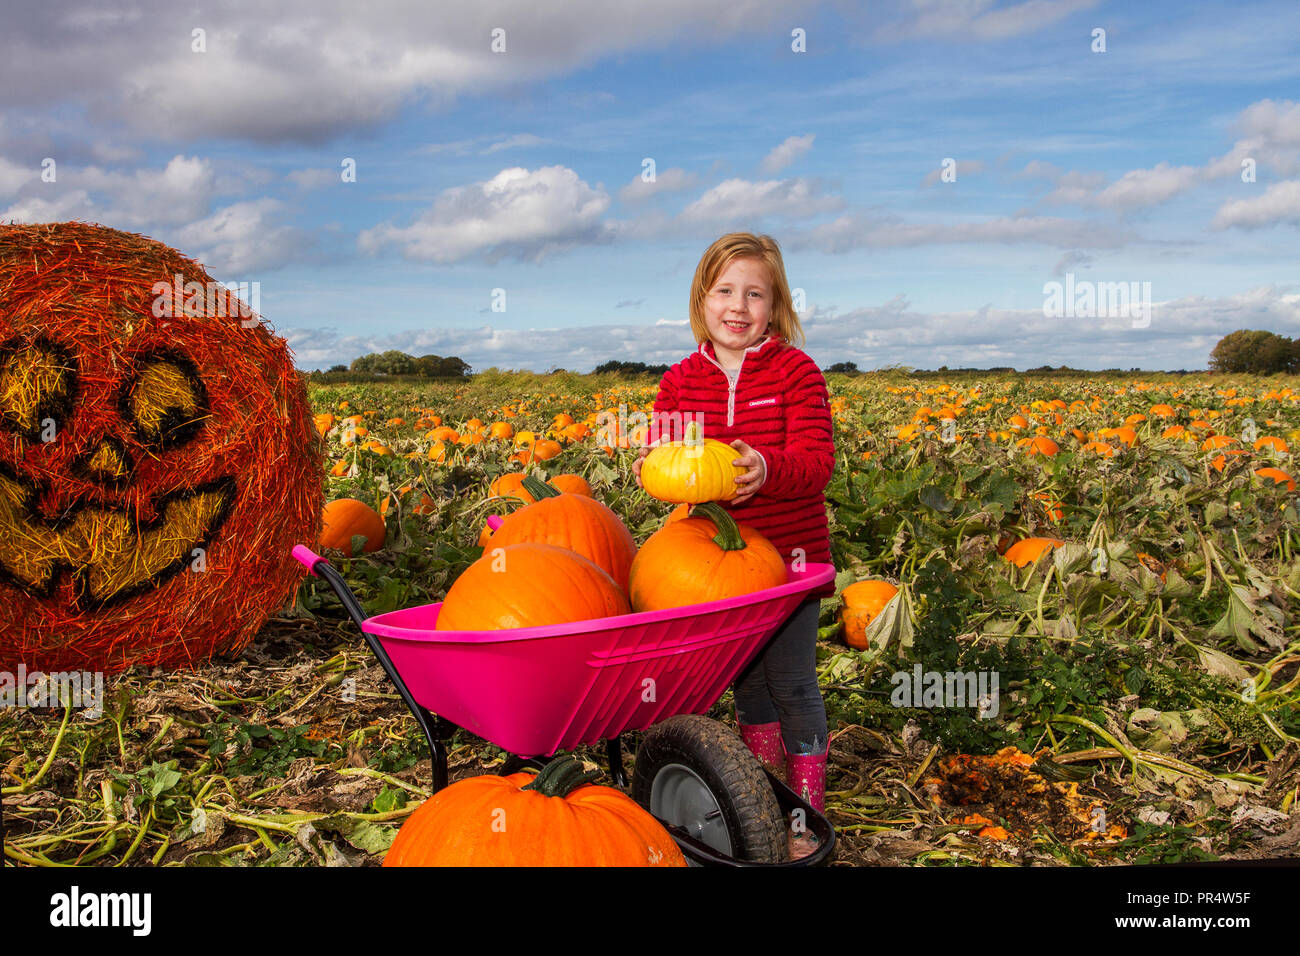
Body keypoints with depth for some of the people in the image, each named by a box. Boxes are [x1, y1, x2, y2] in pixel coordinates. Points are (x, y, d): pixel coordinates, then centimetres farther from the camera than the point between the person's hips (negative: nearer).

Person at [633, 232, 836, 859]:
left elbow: (816, 463, -14)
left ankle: (807, 813, 18)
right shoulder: (681, 380, 4)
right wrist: (653, 468, -20)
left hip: (790, 553, -4)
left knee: (791, 681, 0)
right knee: (747, 680, 15)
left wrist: (766, 469, -34)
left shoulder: (795, 371, -7)